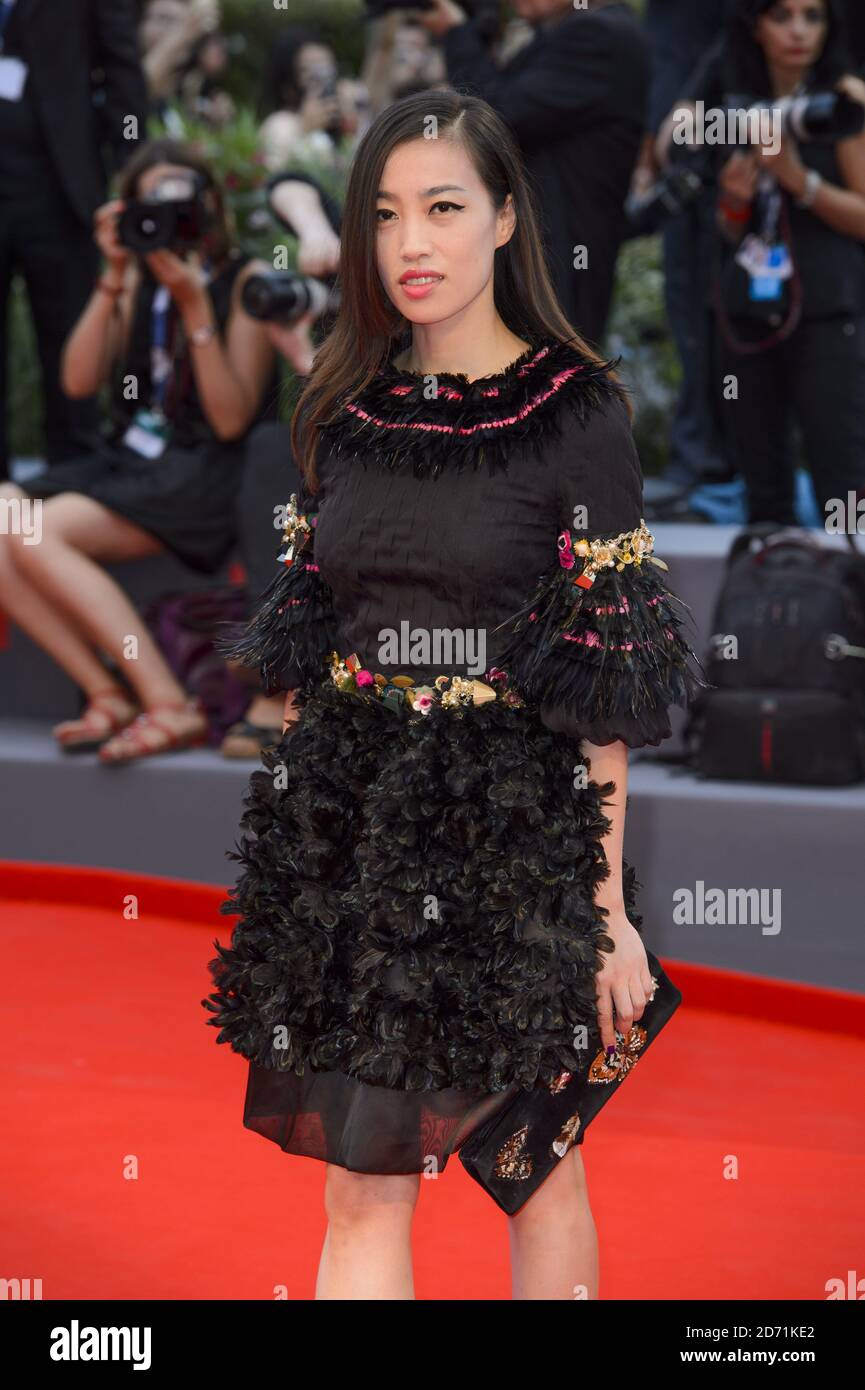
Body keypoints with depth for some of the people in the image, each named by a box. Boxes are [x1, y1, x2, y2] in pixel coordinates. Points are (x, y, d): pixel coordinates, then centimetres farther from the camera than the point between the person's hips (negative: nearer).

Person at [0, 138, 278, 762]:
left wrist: (194, 306, -18)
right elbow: (80, 381, 3)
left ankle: (170, 706, -27)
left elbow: (232, 420, -11)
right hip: (128, 460, 7)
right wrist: (114, 278, -6)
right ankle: (107, 696, -20)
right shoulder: (140, 277, 14)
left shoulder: (245, 282, -3)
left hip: (203, 476, -7)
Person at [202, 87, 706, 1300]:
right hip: (349, 823, 4)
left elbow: (605, 694, -7)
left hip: (515, 830, -4)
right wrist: (291, 834, 8)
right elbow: (308, 647, 13)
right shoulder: (347, 410, 7)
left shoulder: (576, 413, -6)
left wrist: (611, 906, -8)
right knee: (361, 1187, 2)